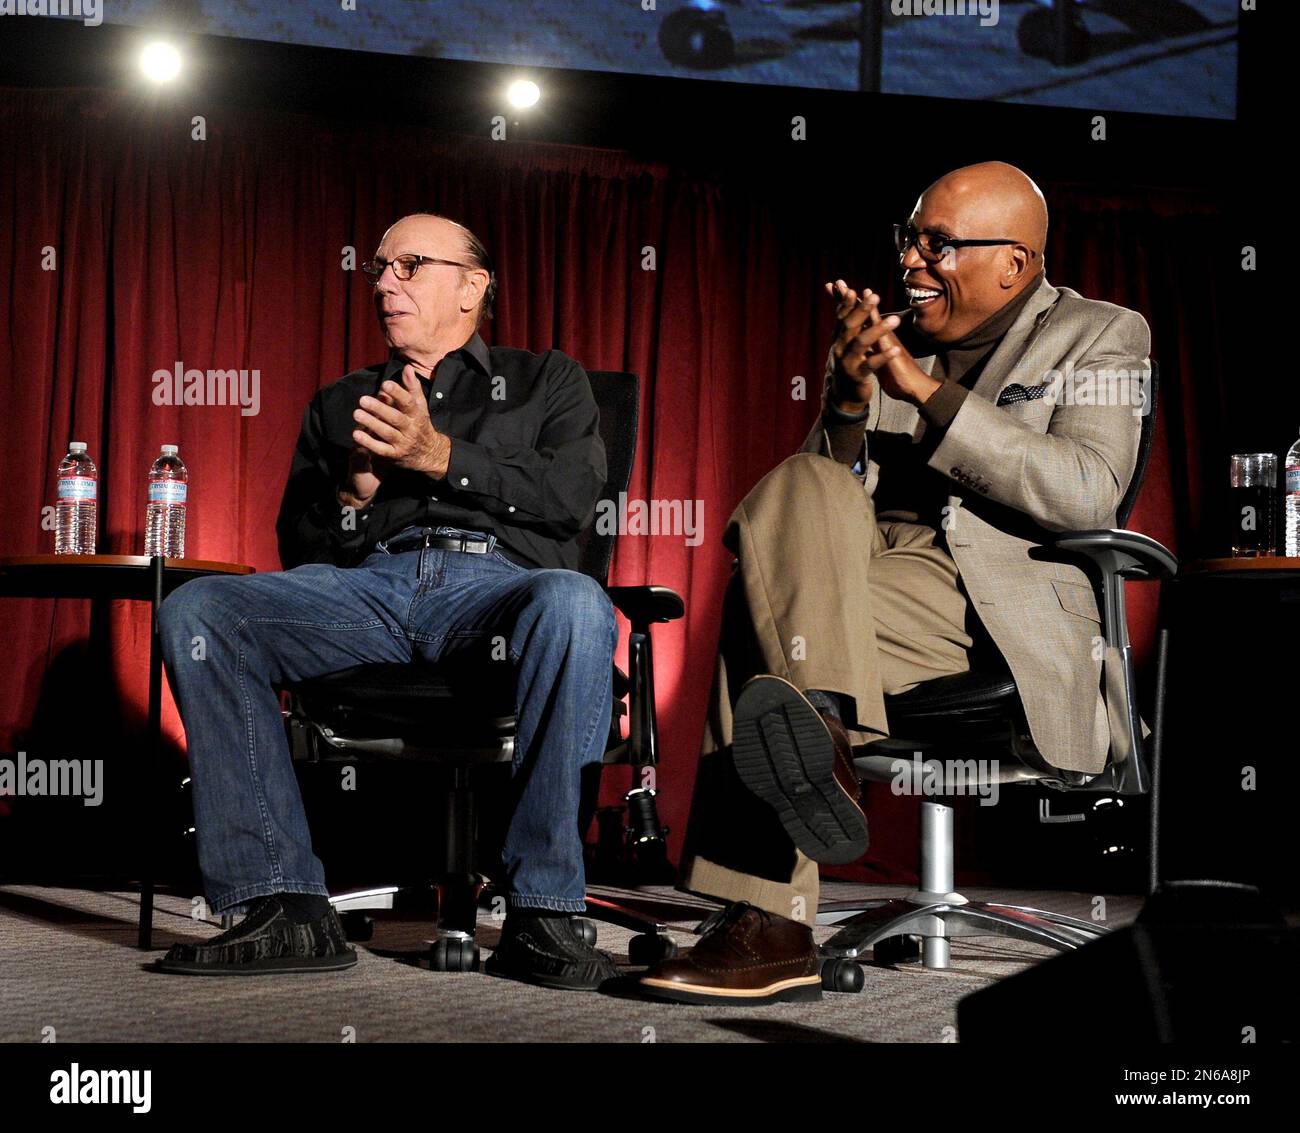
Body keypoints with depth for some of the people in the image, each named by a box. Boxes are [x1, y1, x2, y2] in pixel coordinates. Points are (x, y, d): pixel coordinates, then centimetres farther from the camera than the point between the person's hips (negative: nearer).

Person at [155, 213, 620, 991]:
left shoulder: (546, 381, 25)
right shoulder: (341, 404, 33)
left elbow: (572, 498, 6)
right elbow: (298, 546, 24)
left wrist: (440, 457, -3)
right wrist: (354, 491, 3)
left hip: (497, 583, -3)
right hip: (368, 582, 3)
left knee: (574, 604, -41)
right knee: (196, 611, -26)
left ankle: (540, 913, -35)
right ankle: (288, 909, -28)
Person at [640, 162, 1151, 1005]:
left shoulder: (1100, 336, 11)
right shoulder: (886, 339, 24)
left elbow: (1088, 494, -8)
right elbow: (837, 496, 15)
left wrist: (930, 394, -11)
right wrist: (849, 397, -5)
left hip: (998, 602, -5)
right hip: (869, 569, 5)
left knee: (762, 613, -29)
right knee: (803, 490, -29)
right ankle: (818, 736, -41)